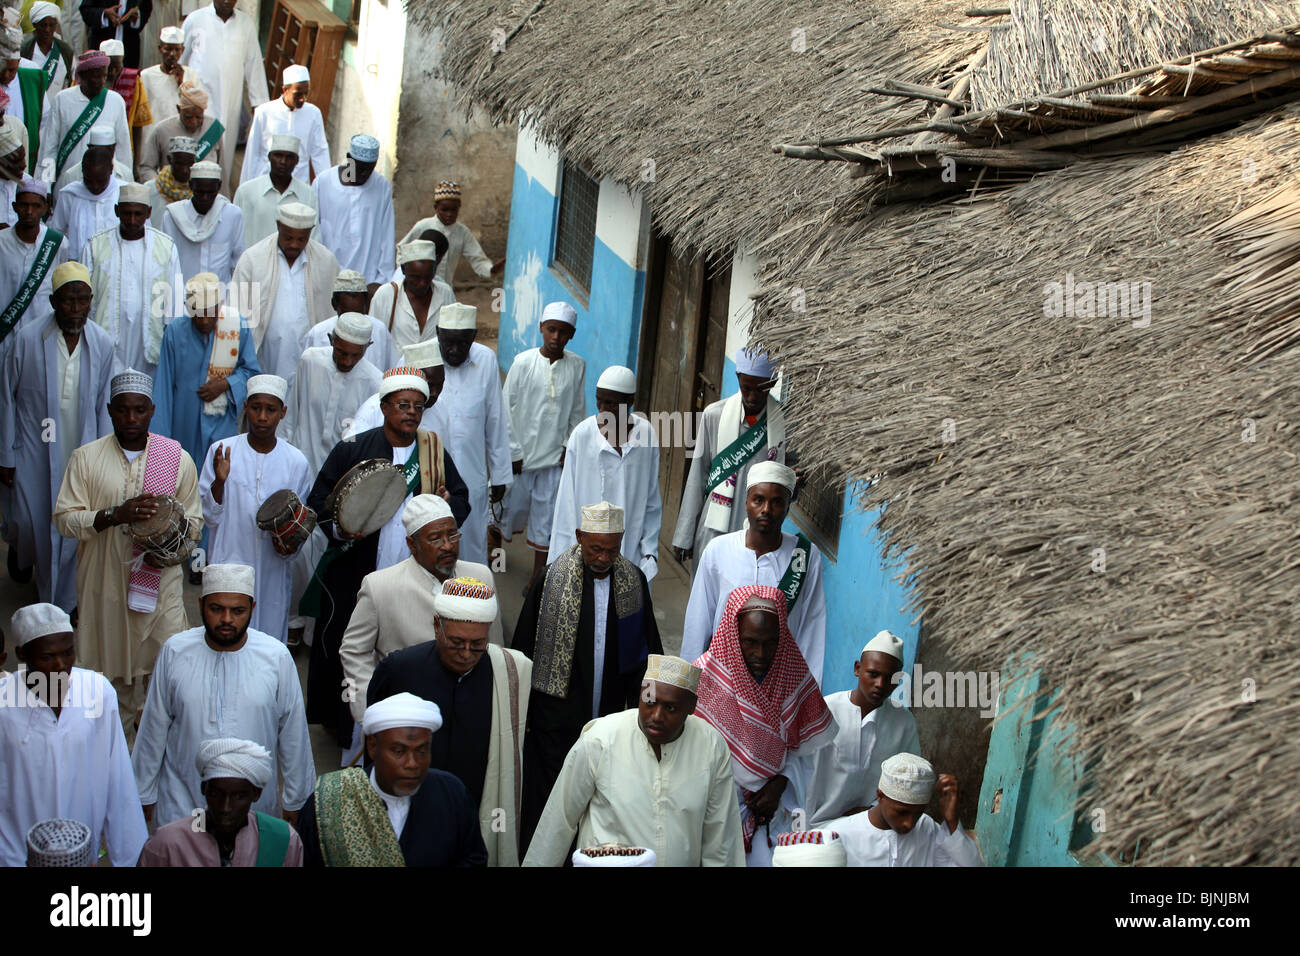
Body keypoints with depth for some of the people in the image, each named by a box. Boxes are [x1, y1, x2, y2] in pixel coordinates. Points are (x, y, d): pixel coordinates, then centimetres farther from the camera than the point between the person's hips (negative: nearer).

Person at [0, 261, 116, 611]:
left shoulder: (102, 343, -6)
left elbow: (103, 406, 4)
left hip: (82, 452, 2)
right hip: (34, 451, -1)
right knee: (30, 523, 6)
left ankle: (63, 603, 24)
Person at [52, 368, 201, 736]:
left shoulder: (178, 459, 2)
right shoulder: (86, 458, 0)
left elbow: (193, 519, 8)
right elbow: (64, 519, -5)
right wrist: (116, 515, -20)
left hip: (160, 581, 0)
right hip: (104, 584, 0)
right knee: (112, 667, 10)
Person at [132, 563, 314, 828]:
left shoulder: (277, 657, -7)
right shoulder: (175, 651, -4)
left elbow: (293, 732, 2)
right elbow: (154, 727, 5)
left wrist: (296, 801, 8)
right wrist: (145, 794, 10)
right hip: (182, 802, 0)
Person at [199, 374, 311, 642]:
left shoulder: (296, 462, 1)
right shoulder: (220, 451, -1)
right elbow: (209, 517, -1)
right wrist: (219, 481, -17)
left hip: (272, 572, 1)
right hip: (228, 565, -1)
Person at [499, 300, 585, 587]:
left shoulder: (577, 366, -1)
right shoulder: (524, 362, -8)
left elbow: (578, 412, 8)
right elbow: (505, 407, -5)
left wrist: (569, 447, 2)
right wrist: (513, 452, -6)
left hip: (555, 456, 1)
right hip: (522, 453, -1)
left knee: (546, 514, 4)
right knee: (513, 506, 10)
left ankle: (538, 575, 14)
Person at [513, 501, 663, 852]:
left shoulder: (634, 582, -1)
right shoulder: (551, 582, -10)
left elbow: (647, 649, 10)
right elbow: (523, 649, -2)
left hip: (610, 718, 3)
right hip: (555, 722, -3)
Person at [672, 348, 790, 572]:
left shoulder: (784, 422, -4)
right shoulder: (714, 415, -2)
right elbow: (697, 478, 4)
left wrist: (791, 487, -19)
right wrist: (684, 536, 6)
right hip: (713, 532, 1)